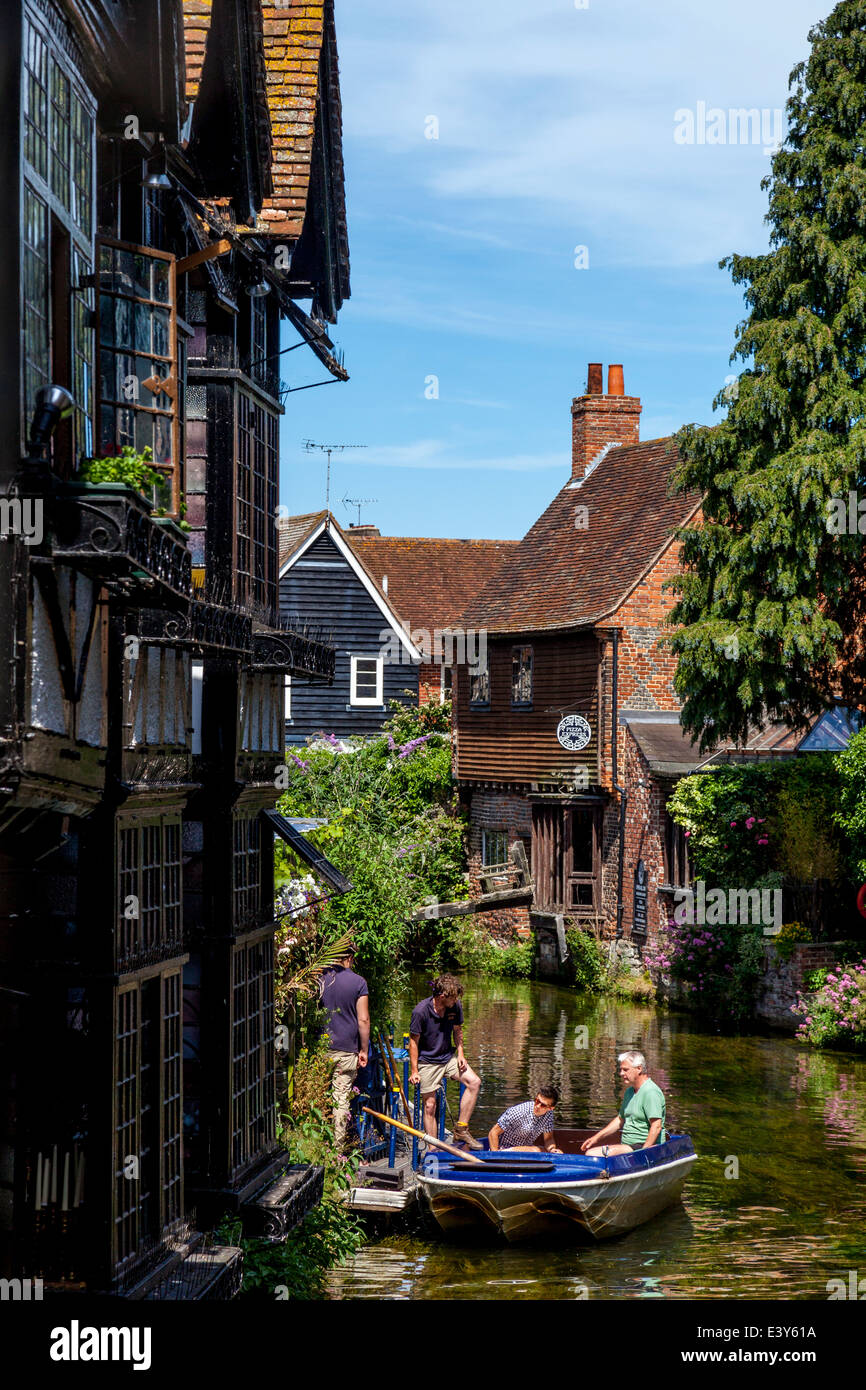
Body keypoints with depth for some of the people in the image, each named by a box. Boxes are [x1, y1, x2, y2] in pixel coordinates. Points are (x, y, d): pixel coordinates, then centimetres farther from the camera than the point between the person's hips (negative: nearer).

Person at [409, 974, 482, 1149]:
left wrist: (460, 1054, -1)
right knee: (430, 1105, -3)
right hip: (427, 1061, -5)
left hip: (448, 1057, 5)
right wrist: (414, 1071, -13)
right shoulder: (421, 1011, -20)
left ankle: (461, 1130, -5)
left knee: (474, 1082, -13)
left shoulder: (455, 1006, -7)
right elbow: (413, 1041, -13)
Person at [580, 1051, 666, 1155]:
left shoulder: (651, 1092, -14)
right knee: (590, 1153, -6)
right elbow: (620, 1120, 29)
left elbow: (656, 1127, -21)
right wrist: (596, 1138, 20)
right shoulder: (630, 1091, 18)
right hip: (628, 1146, 10)